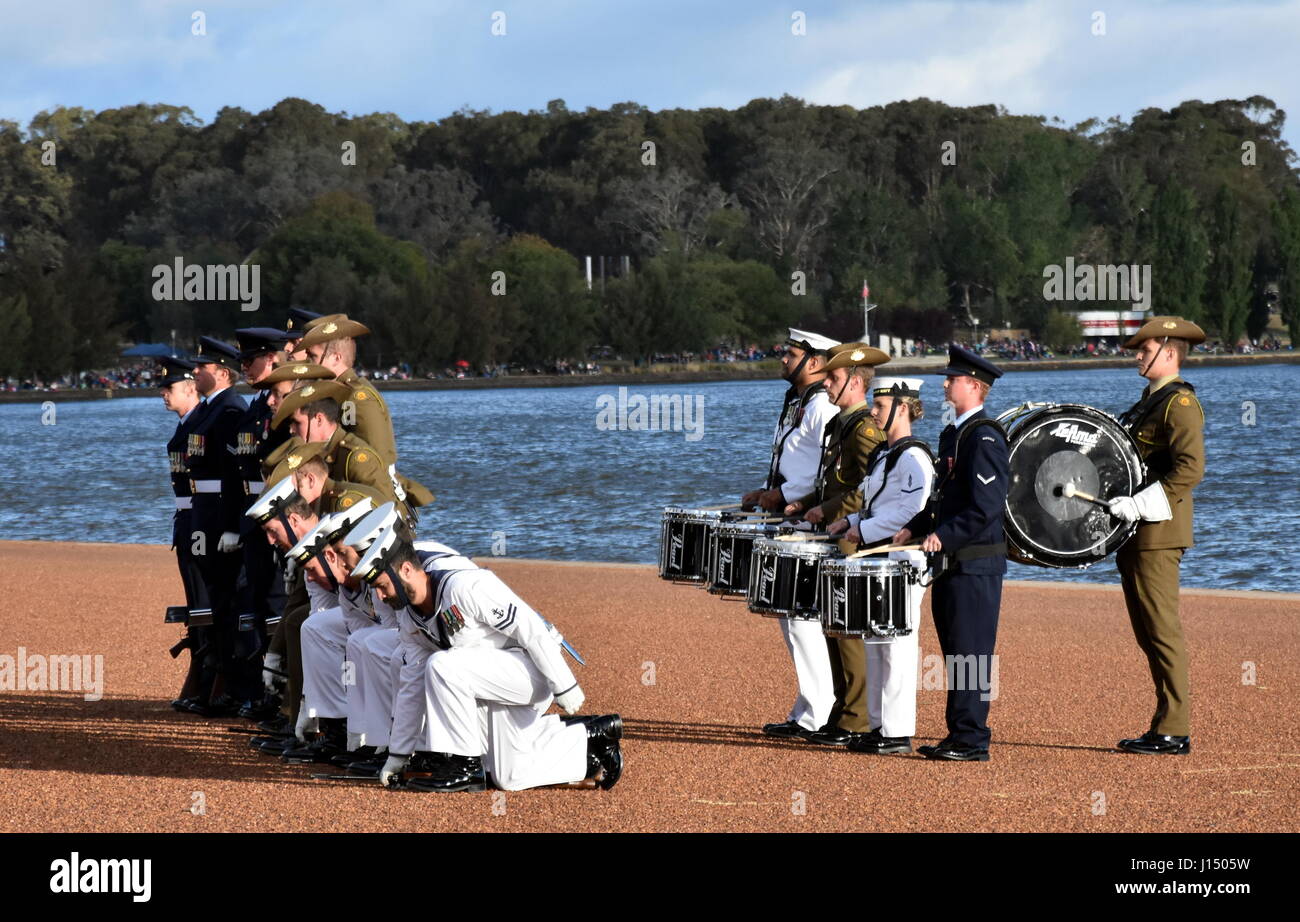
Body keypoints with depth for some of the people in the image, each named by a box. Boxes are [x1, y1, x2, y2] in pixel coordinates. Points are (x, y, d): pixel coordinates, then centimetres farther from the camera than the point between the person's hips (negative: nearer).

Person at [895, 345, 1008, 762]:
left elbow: (988, 506, -20)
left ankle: (972, 740, -3)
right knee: (954, 651, 12)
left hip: (976, 564, -9)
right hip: (952, 562, 10)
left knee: (970, 652, -6)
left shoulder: (984, 437, -14)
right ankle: (959, 734, 17)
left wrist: (944, 536, -21)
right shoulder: (951, 434, 16)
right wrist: (915, 527, 11)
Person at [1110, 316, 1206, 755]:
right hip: (1136, 534, 10)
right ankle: (1167, 726, 15)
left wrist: (1140, 504, -24)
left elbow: (1191, 468, -21)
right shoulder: (1150, 401, 19)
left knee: (1162, 629, -8)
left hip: (1158, 529, -10)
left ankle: (1173, 731, -6)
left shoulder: (1180, 403, -11)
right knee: (1148, 632, 11)